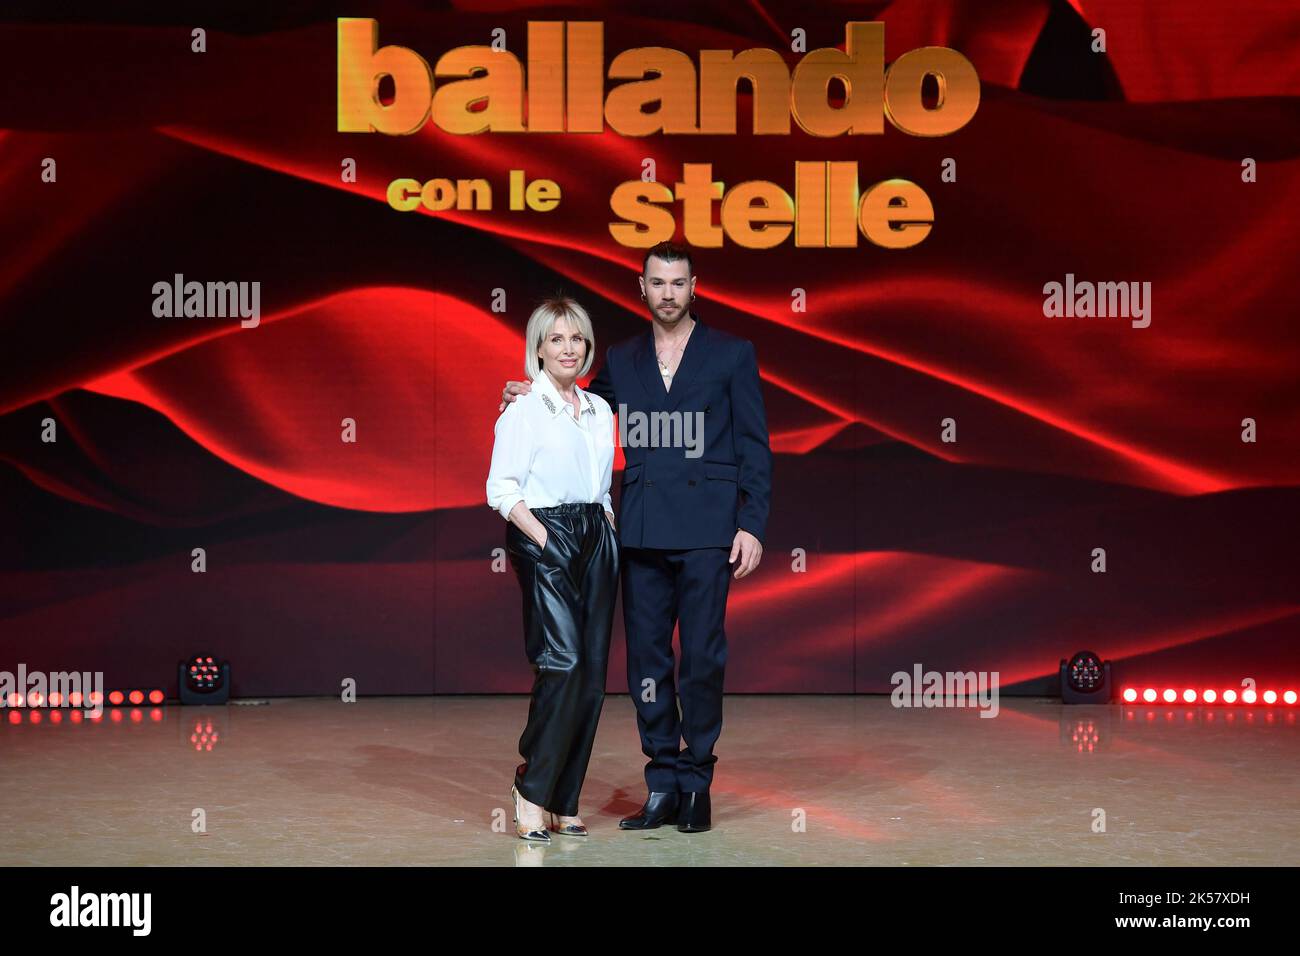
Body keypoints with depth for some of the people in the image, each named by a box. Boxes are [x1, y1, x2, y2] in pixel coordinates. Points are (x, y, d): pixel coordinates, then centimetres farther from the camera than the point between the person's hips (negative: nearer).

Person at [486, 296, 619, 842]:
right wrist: (545, 540, -15)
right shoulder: (523, 409, -3)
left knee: (592, 673, 2)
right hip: (543, 539, -6)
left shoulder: (600, 411, 15)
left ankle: (562, 801, 9)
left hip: (596, 541, 6)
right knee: (563, 663, -18)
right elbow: (501, 489, -8)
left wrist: (611, 537, 9)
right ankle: (531, 790, -5)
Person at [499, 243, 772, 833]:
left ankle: (696, 784, 9)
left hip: (705, 530, -3)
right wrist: (534, 401, 3)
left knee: (702, 658, -2)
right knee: (646, 658, 4)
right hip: (642, 532, 3)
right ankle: (662, 785, 13)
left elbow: (754, 447, 3)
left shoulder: (731, 354, 5)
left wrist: (752, 525, -6)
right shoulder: (621, 360, 14)